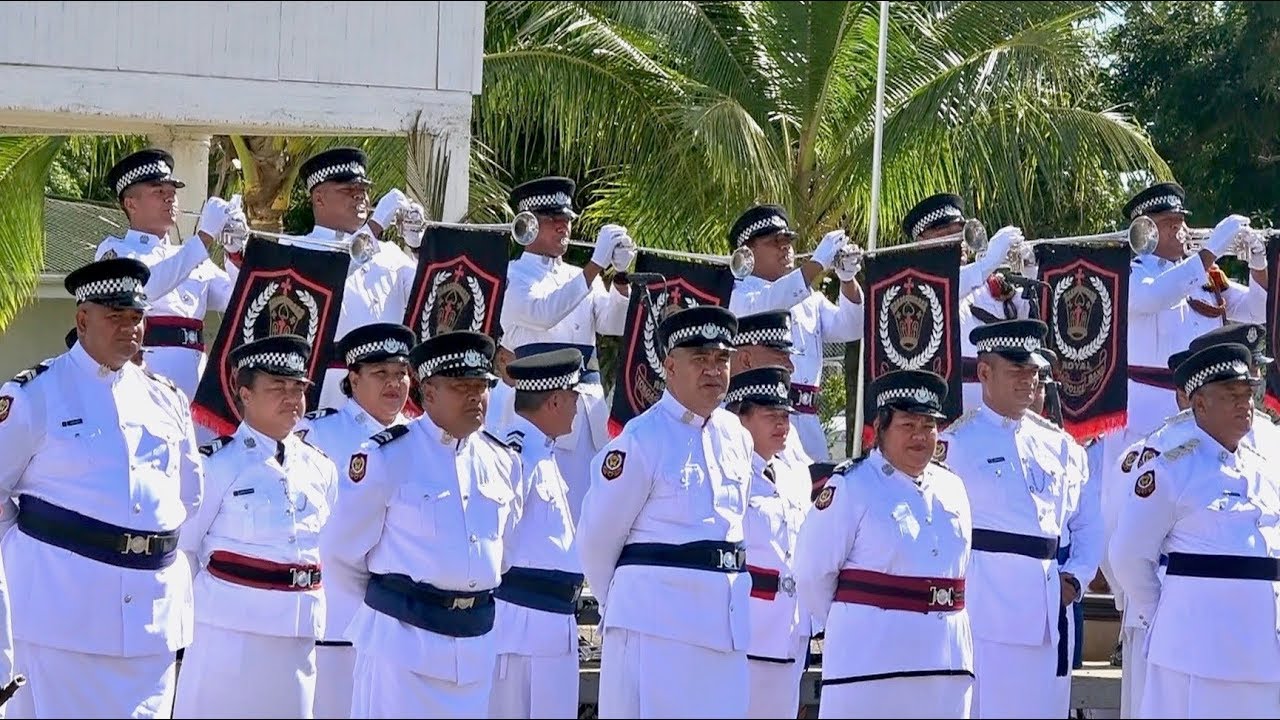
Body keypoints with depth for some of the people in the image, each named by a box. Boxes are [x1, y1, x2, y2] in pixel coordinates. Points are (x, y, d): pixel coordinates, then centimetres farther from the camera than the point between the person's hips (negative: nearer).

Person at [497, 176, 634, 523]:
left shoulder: (579, 277, 22)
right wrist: (596, 264, -19)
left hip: (589, 402, 6)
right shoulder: (515, 274, 3)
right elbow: (544, 313, -17)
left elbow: (613, 324, 9)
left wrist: (621, 275, -7)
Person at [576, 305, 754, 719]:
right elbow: (597, 538, -3)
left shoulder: (736, 437, 11)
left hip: (724, 620, 7)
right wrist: (622, 604, 8)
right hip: (658, 615, -7)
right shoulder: (643, 439, -9)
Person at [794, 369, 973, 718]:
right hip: (871, 659, -6)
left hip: (946, 662, 6)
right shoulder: (851, 486, -7)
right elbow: (814, 573, -6)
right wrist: (852, 624, 4)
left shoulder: (952, 488, 13)